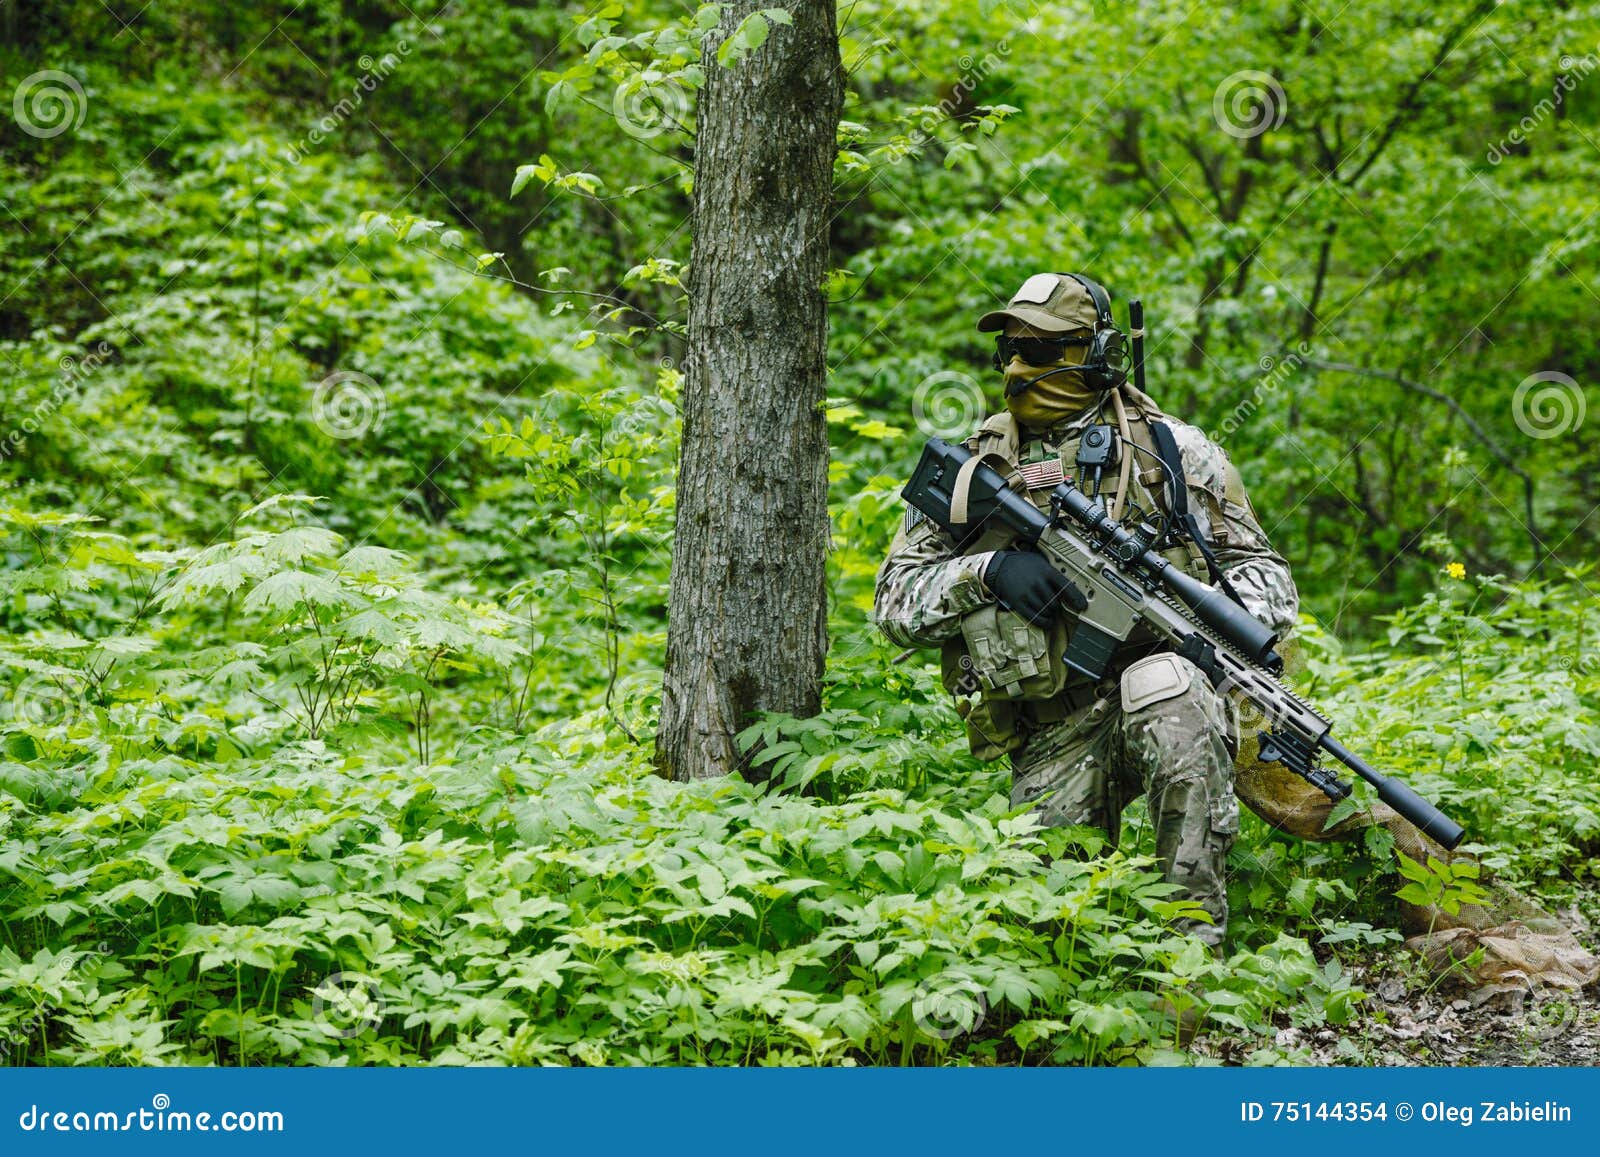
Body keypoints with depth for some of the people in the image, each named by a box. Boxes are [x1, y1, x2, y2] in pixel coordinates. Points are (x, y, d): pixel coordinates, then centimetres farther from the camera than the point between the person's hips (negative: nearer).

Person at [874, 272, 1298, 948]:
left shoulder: (1172, 449, 11)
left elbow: (1263, 570, 13)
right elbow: (896, 604, 8)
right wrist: (985, 571, -12)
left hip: (1160, 673, -1)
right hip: (1053, 733, 1)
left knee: (1164, 688, -39)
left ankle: (1196, 935, -31)